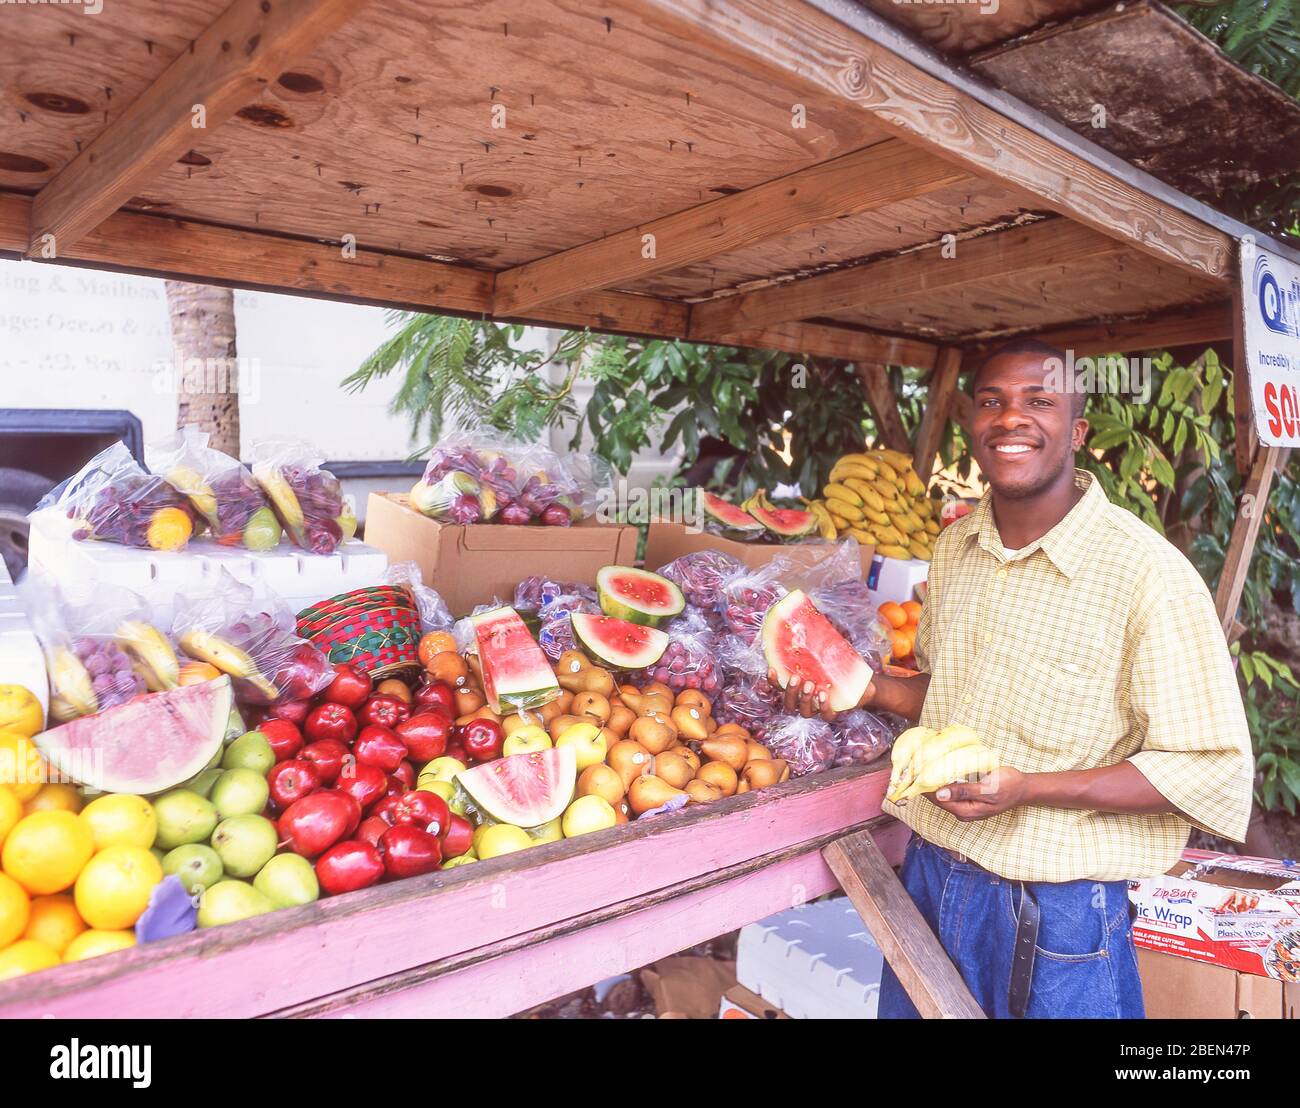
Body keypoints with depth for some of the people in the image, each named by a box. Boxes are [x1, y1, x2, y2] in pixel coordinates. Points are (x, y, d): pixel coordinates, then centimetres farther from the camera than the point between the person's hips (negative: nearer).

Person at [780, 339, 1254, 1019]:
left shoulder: (1147, 573, -19)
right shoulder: (954, 546, 3)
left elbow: (1213, 770, -16)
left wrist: (1027, 788, -25)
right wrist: (868, 689, -2)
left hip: (1056, 910, -6)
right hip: (927, 875, 6)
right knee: (906, 1007, 22)